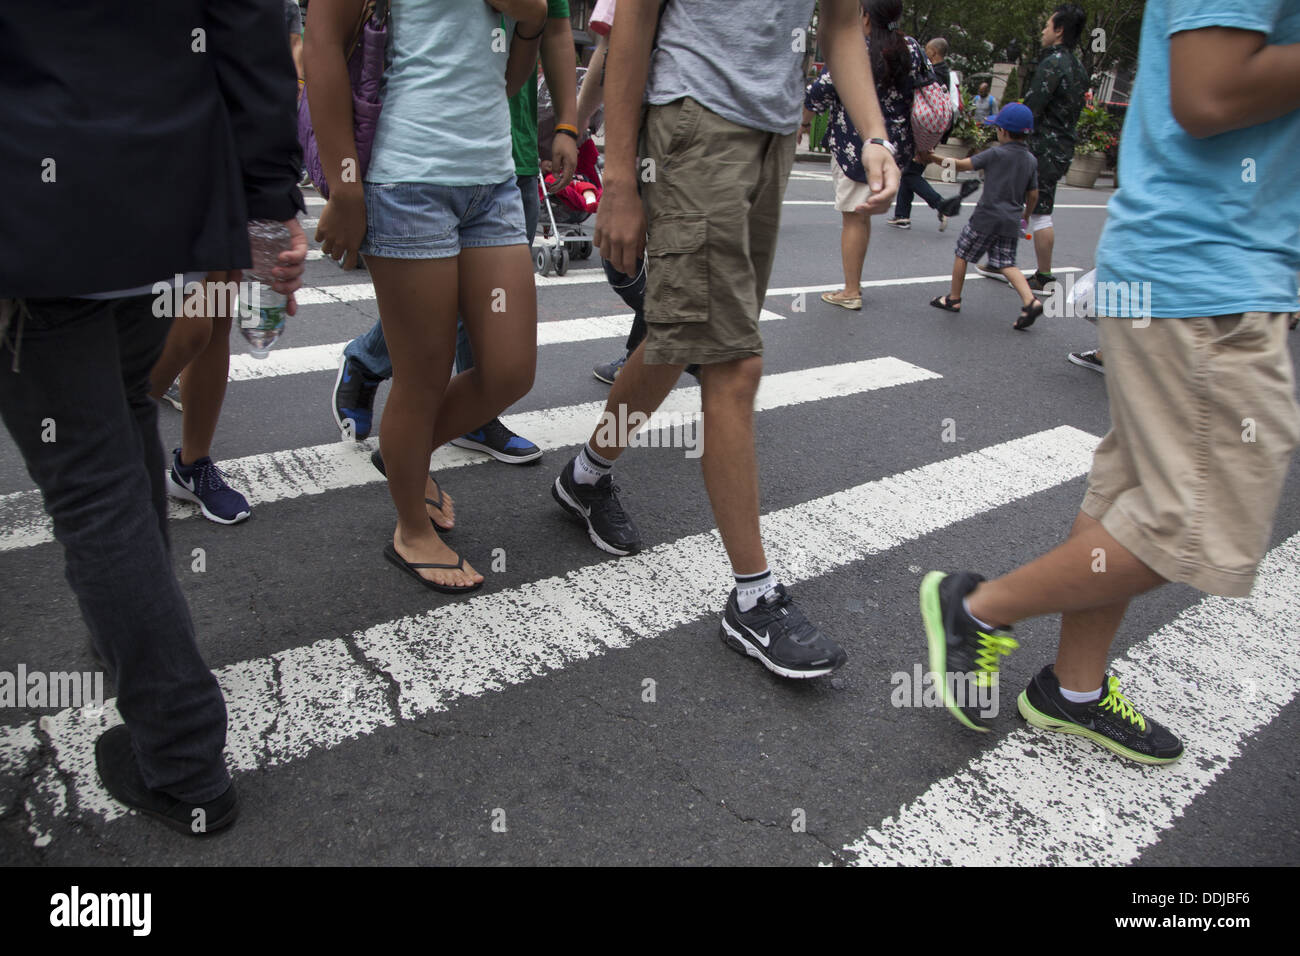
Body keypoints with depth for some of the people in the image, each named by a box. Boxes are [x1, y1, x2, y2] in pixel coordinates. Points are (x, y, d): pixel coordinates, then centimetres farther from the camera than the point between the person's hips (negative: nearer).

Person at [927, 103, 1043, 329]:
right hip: (1011, 221, 6)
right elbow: (1033, 195, 12)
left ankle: (953, 299, 19)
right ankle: (1030, 301, -12)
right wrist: (1025, 213, 27)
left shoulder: (995, 154, -9)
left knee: (962, 254, 11)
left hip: (987, 217, -5)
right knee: (1006, 264, 7)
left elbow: (963, 165, -8)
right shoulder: (1031, 160, 8)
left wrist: (949, 162, 8)